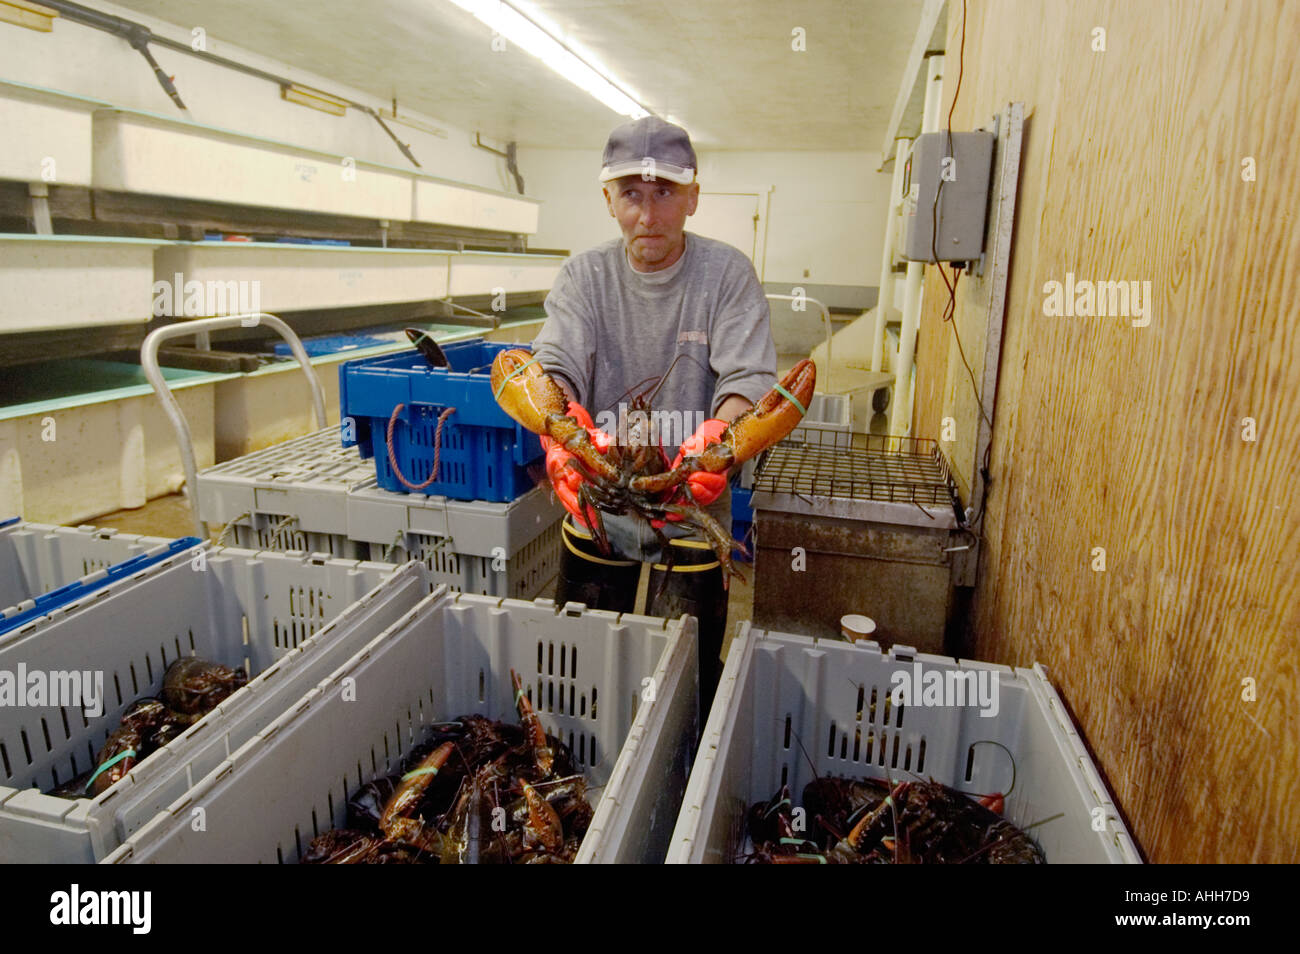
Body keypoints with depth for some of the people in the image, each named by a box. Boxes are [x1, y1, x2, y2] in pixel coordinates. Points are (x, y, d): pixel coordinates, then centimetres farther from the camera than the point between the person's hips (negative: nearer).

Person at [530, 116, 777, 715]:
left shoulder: (726, 273, -5)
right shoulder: (584, 276, 0)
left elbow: (748, 379, -15)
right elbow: (554, 365, -14)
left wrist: (717, 434, -38)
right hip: (596, 509, 2)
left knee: (687, 684, 11)